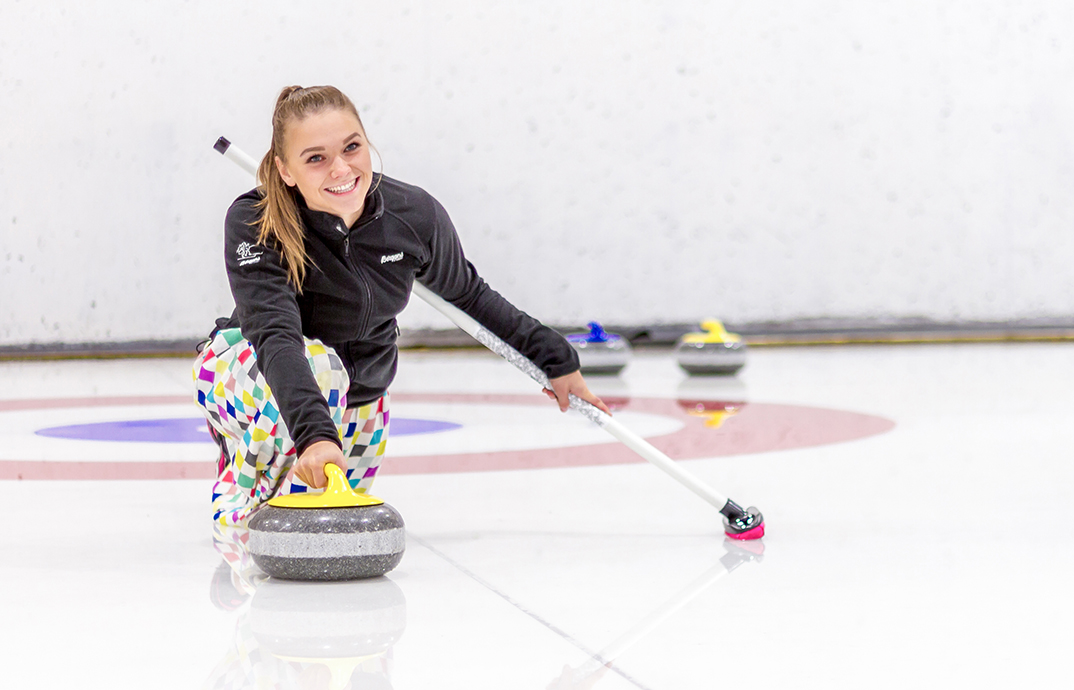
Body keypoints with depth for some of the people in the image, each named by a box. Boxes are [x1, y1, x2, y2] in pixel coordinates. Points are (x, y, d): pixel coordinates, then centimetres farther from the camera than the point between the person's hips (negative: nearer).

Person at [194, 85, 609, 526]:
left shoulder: (414, 214, -20)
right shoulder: (252, 222, -33)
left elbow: (467, 294, 0)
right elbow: (274, 335, -46)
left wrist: (555, 359, 5)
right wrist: (314, 434, -61)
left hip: (361, 388, 5)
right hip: (246, 371, -5)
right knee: (316, 363, -37)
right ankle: (242, 491, -12)